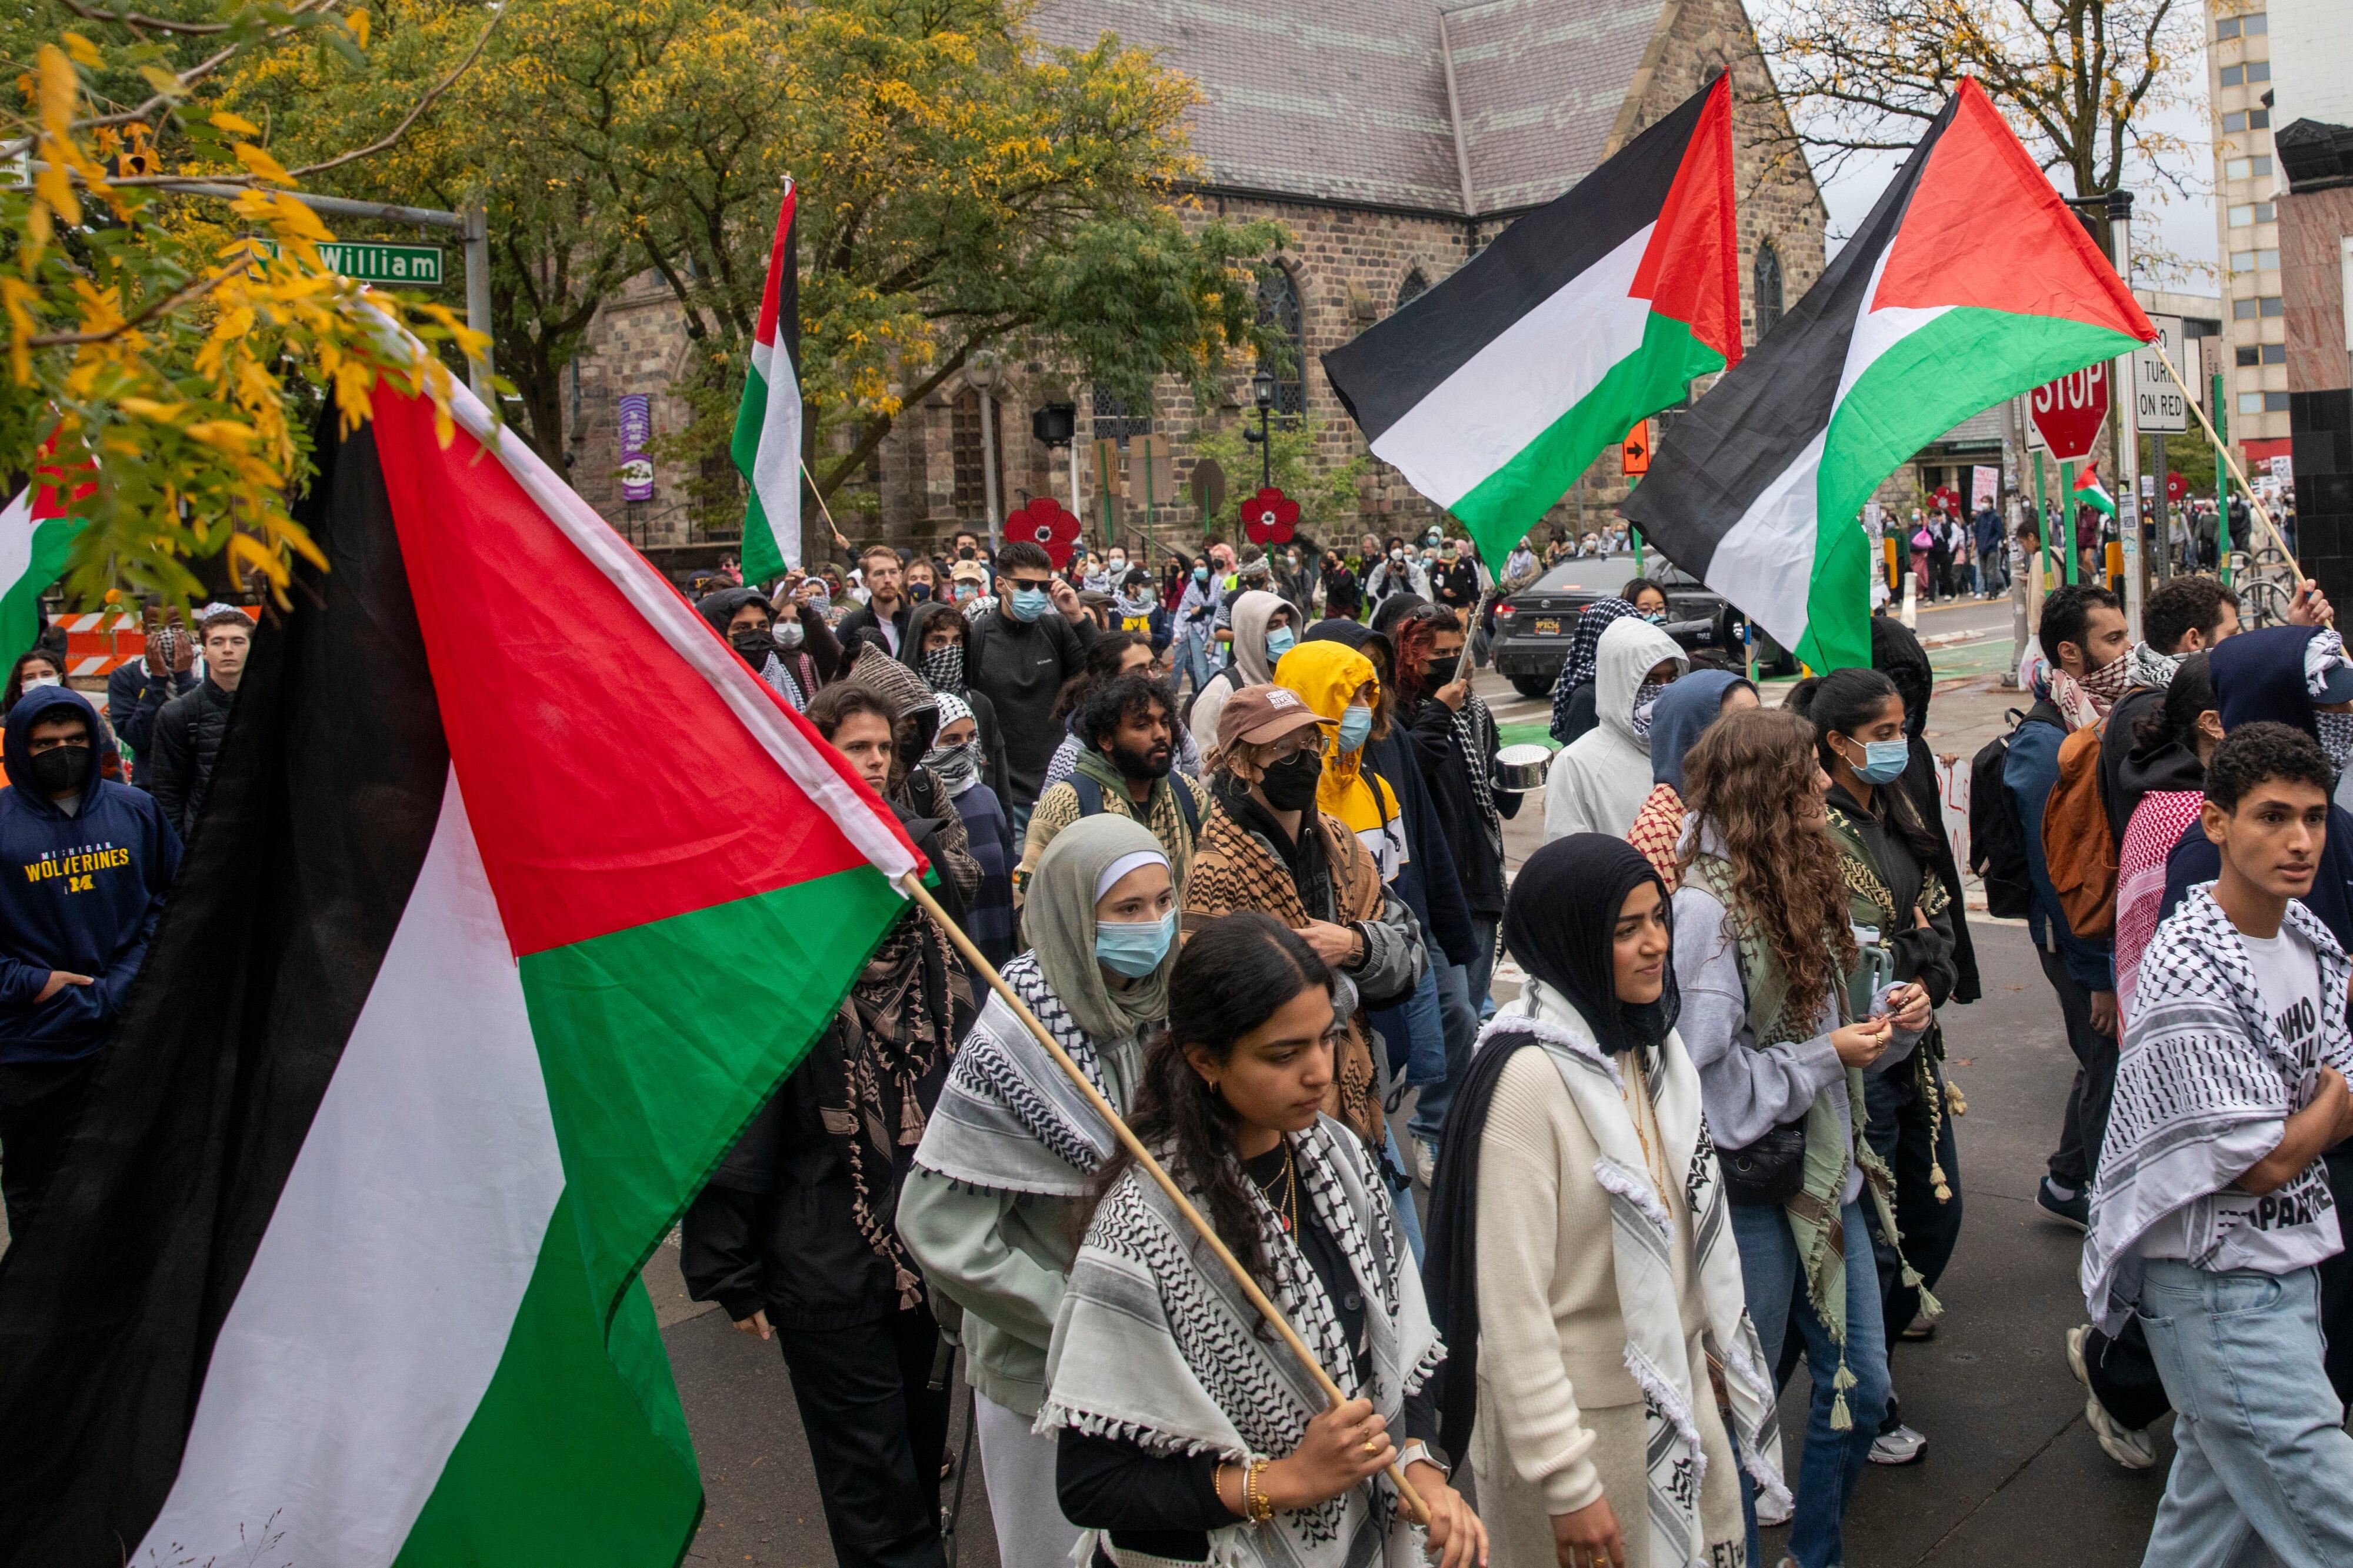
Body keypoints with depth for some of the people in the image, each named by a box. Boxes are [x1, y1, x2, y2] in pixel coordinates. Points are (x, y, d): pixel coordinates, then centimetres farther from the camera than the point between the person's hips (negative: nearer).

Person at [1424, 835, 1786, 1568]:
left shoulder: (1645, 1040, 1)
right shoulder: (1528, 1076, -24)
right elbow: (1510, 1301, -23)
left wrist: (1711, 1343, 16)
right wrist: (1567, 1481, -21)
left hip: (1676, 1381, 8)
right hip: (1583, 1411, -7)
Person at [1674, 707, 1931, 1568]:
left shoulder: (1801, 878, 5)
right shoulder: (1706, 906, -21)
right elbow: (1703, 1076, -24)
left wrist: (1893, 1017, -3)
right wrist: (1826, 1057, -19)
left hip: (1830, 1173, 8)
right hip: (1752, 1195, -8)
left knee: (1861, 1389, 18)